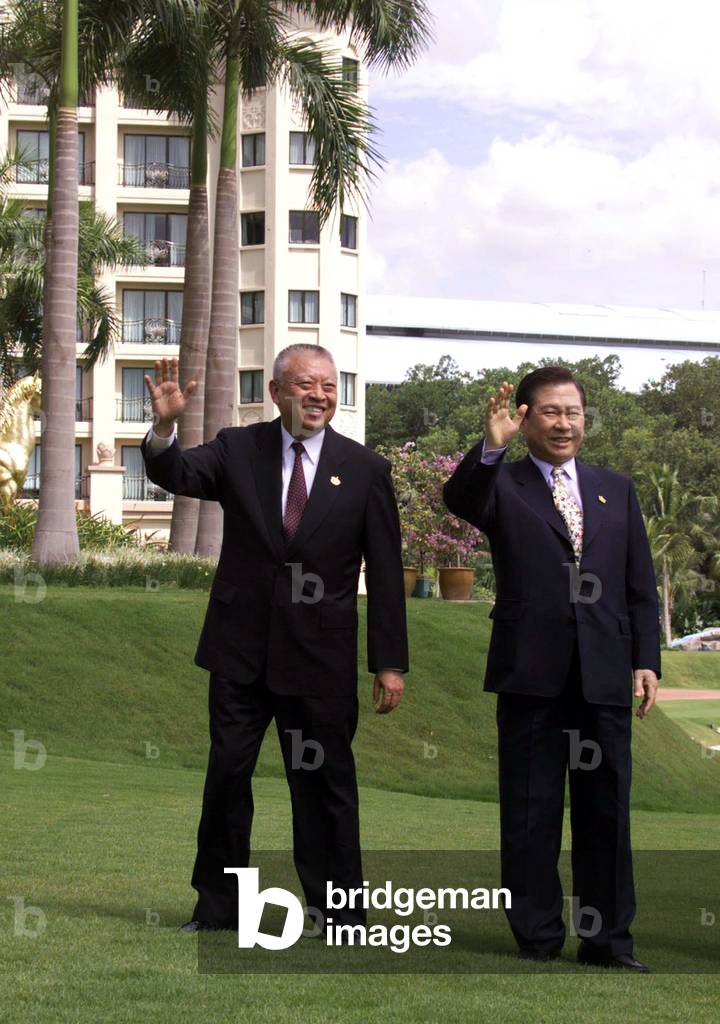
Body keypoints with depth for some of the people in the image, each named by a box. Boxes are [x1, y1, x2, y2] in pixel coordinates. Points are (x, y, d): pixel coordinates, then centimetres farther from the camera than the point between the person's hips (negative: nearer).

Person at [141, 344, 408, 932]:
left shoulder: (365, 469, 0)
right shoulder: (238, 450, 3)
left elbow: (385, 574, 0)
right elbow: (175, 475, -13)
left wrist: (390, 663, -2)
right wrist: (165, 426, -34)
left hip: (321, 660, -1)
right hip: (241, 651, 1)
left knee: (325, 783, 5)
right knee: (226, 775, 7)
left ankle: (337, 911, 16)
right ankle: (217, 908, 20)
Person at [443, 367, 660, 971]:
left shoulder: (617, 490, 14)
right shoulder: (503, 486, 4)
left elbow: (641, 586, 12)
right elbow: (460, 500, -19)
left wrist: (646, 659, 4)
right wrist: (490, 449, -36)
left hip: (605, 674, 3)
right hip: (532, 672, -3)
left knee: (606, 809, 7)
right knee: (531, 813, 4)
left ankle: (608, 940, 15)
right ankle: (537, 941, 13)